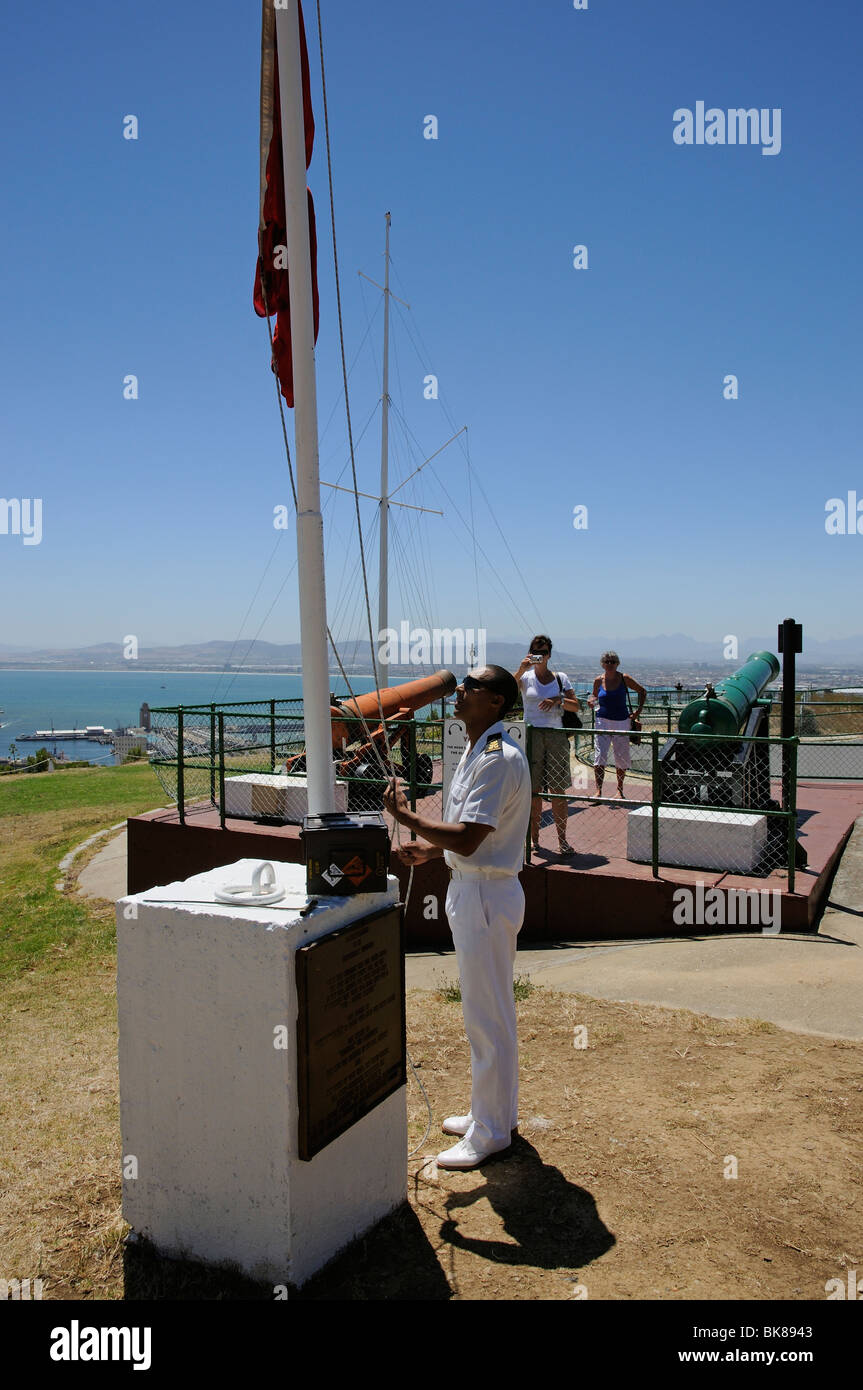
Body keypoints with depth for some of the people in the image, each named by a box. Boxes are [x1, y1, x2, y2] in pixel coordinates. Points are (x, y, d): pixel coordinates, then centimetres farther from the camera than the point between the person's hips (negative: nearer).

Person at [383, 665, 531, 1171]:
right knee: (487, 1011, 20)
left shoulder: (500, 758, -23)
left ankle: (491, 1133, 17)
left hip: (487, 896, -11)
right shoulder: (476, 751, 10)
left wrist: (407, 816, -19)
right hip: (470, 890, 11)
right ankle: (494, 1112, 35)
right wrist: (431, 850, 11)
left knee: (488, 1016, 2)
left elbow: (467, 840, -28)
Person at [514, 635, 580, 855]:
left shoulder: (560, 678, 10)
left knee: (558, 790, 0)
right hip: (532, 734, -1)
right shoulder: (525, 677, 6)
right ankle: (533, 839, 12)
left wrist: (558, 700, -12)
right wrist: (521, 669, -23)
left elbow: (575, 705, 6)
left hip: (556, 734, 1)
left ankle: (562, 840, 5)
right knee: (533, 790, 2)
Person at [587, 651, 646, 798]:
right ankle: (598, 791, -8)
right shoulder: (598, 680, 1)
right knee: (599, 756, -11)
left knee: (621, 758, 7)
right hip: (603, 721, 0)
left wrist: (639, 709, 0)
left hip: (621, 722, 0)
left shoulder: (624, 678, -3)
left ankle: (619, 790, 25)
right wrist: (591, 701, -4)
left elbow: (642, 691, 9)